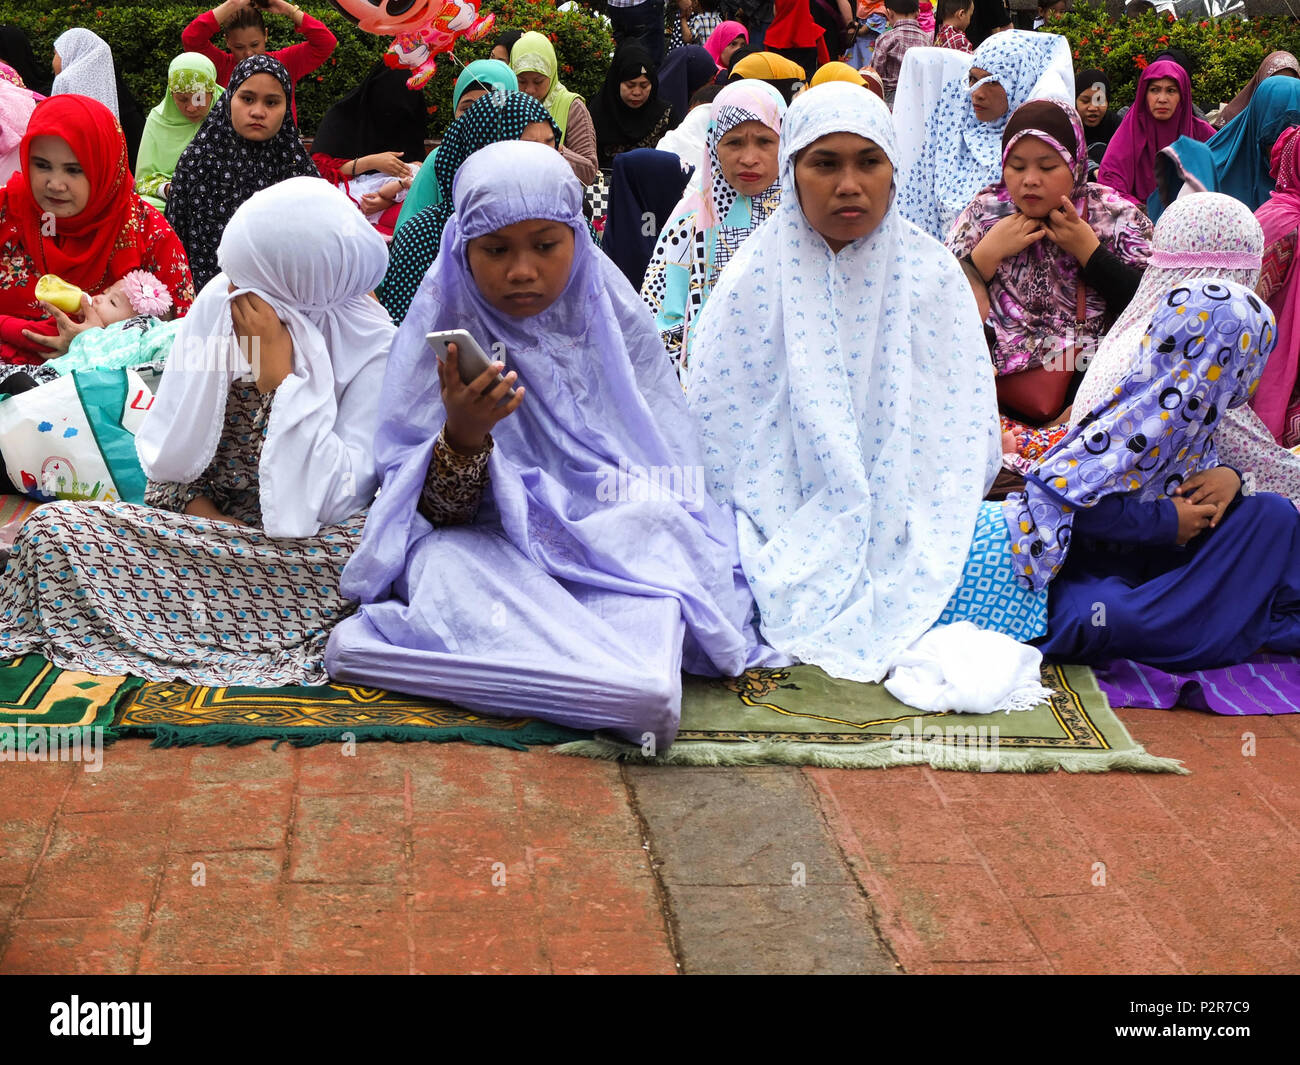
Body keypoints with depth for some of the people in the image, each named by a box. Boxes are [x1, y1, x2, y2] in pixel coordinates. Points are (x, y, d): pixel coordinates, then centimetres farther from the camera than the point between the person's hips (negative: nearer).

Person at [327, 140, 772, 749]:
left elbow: (663, 474, 5)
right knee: (444, 561, -34)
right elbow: (434, 511, -8)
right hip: (487, 550, -1)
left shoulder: (614, 316, 5)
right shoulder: (443, 326, -2)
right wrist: (462, 436, -30)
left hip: (620, 542, 2)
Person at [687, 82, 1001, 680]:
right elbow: (715, 436, -2)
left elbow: (965, 438, 2)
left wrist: (931, 543, -9)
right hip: (789, 531, -1)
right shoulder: (752, 279, -3)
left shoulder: (932, 274, 1)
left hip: (906, 535, 2)